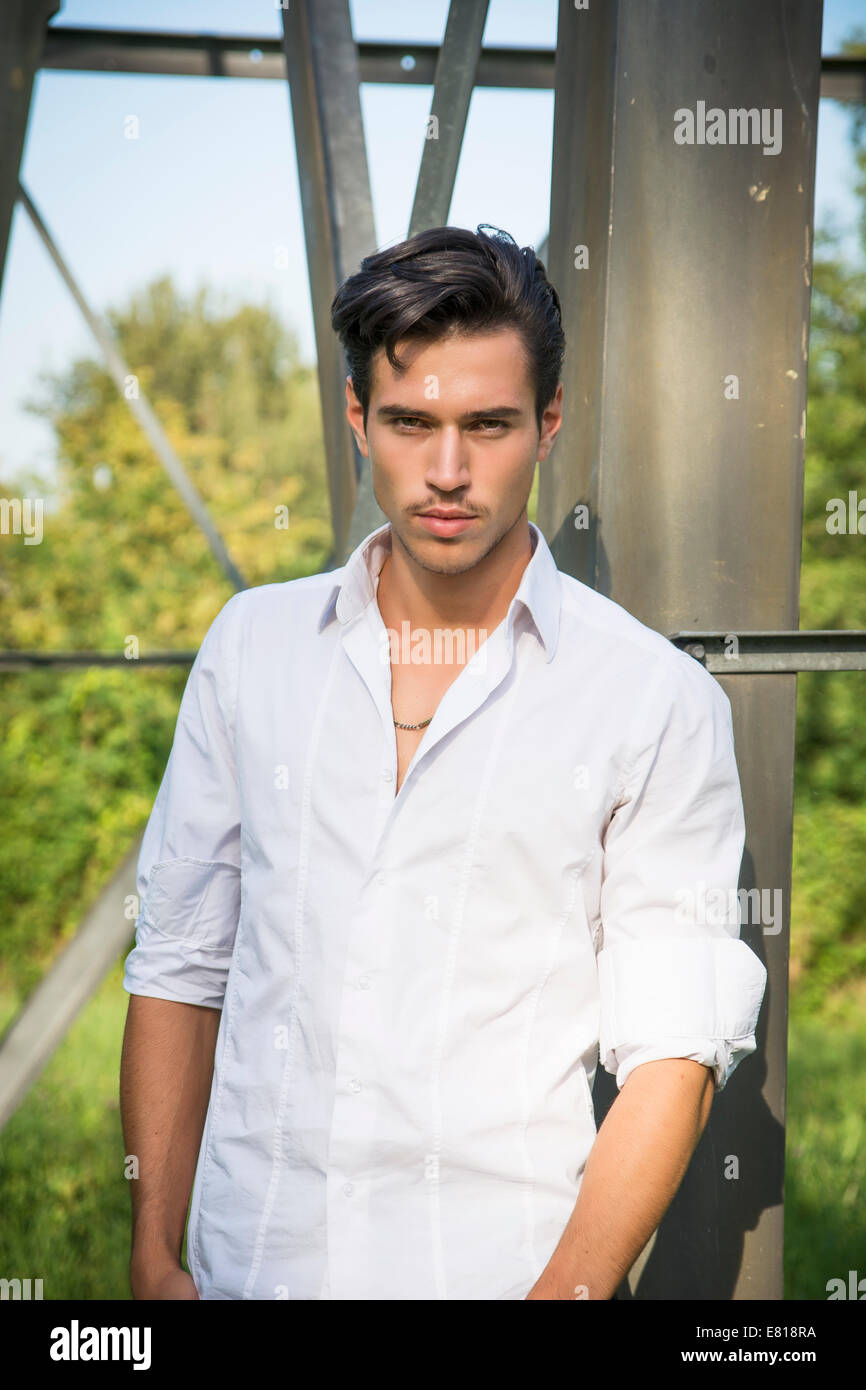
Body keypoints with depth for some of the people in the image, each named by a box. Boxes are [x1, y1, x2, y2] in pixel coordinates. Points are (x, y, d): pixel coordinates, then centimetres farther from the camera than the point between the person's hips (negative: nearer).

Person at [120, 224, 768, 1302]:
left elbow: (675, 1049, -8)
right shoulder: (251, 643, 3)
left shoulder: (659, 700, -7)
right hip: (247, 1258, 3)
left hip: (506, 1267, -3)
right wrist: (156, 1259, 1)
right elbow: (179, 962, 6)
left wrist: (569, 1292, -19)